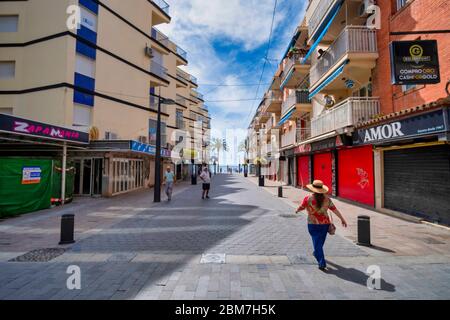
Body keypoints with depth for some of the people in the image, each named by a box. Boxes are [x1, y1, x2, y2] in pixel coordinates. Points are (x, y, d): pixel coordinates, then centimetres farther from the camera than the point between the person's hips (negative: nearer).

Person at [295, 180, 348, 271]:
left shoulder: (308, 198, -14)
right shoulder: (326, 198, -4)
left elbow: (301, 207, -3)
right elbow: (334, 209, -2)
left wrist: (297, 210, 19)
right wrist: (342, 219, 7)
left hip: (313, 224, -4)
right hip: (325, 223, 4)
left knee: (317, 243, 4)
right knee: (321, 241, 24)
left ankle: (322, 264, 2)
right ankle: (317, 253, 48)